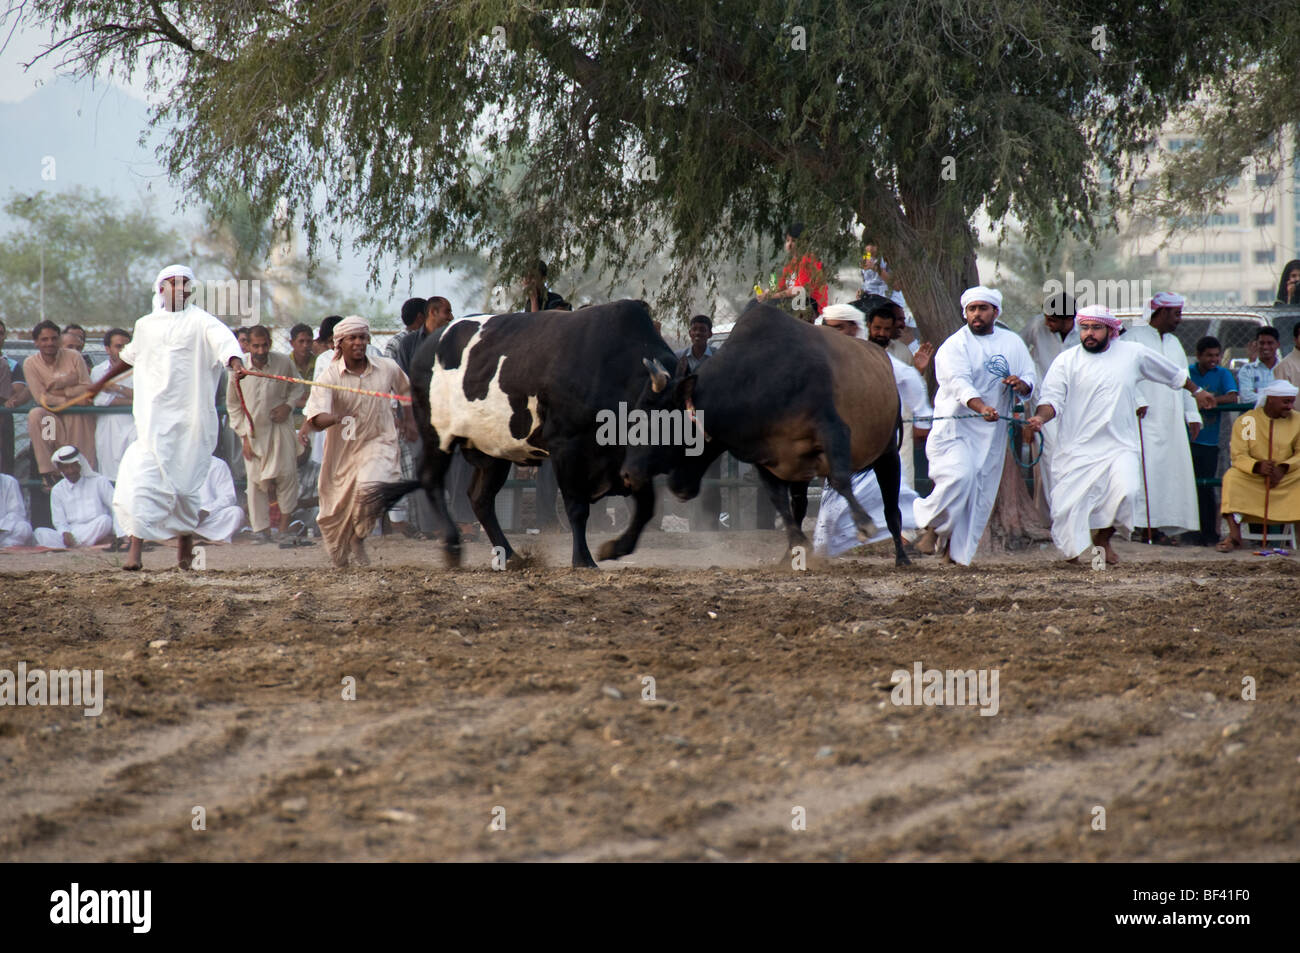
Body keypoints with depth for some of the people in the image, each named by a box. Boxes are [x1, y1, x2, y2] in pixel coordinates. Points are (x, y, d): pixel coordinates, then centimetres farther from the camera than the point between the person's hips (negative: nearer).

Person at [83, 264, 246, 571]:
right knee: (144, 479, -9)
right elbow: (129, 356, 33)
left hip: (189, 418, -3)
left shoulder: (200, 322, 0)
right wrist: (101, 382, 46)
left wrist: (235, 363, -42)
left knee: (185, 482, 1)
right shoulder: (146, 325, 15)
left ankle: (186, 539, 24)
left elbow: (223, 340, -20)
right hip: (153, 417, 3)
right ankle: (136, 548, -9)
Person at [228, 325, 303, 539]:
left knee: (286, 473, -8)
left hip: (280, 427, 0)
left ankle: (284, 525, 3)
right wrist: (244, 436, -1)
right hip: (253, 431, 0)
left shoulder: (284, 363, -8)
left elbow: (297, 386, 12)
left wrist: (288, 405, -8)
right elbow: (232, 404, 3)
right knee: (257, 481, -1)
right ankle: (262, 529, 6)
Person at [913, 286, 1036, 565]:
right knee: (958, 476, -26)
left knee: (981, 495, 2)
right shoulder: (953, 346, -4)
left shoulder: (1013, 343, 12)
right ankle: (933, 528, -6)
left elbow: (1030, 380, 12)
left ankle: (958, 552, 11)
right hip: (955, 425, -4)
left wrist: (1021, 384, -14)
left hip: (992, 434, 4)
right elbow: (960, 383, -20)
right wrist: (981, 407, -39)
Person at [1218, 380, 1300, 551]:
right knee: (1232, 477, -31)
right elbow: (1238, 456, -10)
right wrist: (1257, 466, -30)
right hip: (1252, 478, -1)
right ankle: (1234, 536, -32)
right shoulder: (1246, 421, -5)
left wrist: (1283, 468, -21)